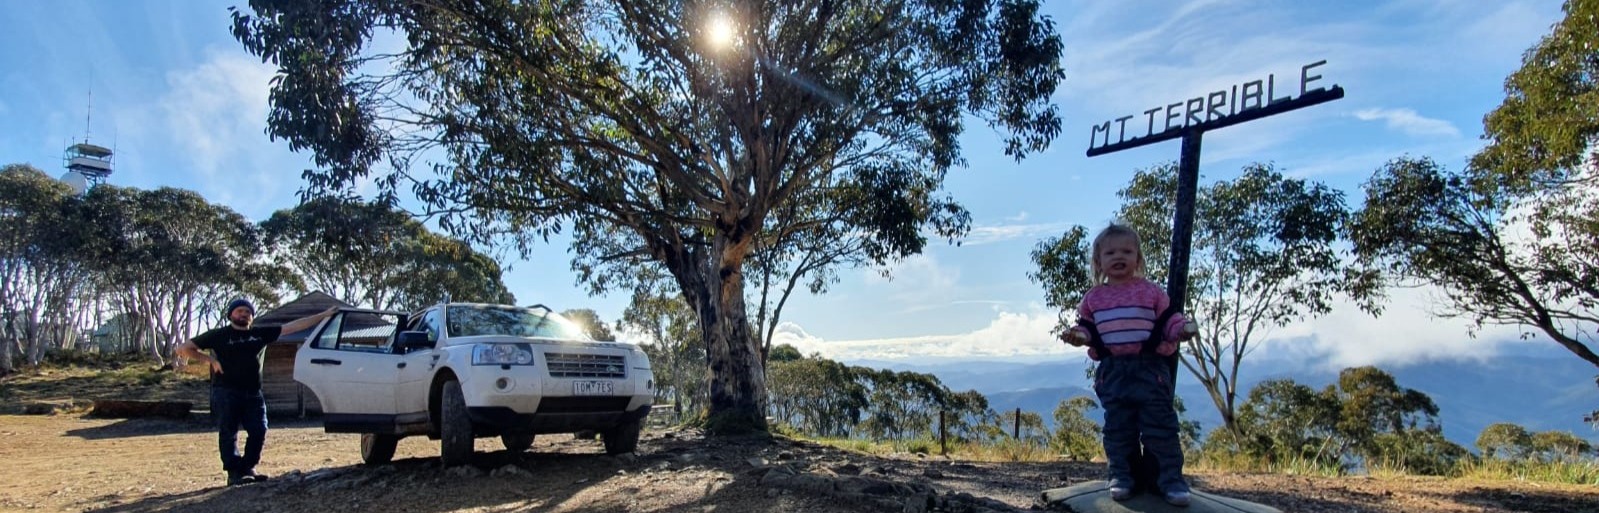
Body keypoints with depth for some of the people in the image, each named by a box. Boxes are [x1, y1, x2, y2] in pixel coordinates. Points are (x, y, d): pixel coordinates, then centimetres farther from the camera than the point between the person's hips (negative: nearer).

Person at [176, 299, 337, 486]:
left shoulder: (261, 333, 11)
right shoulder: (218, 335, 4)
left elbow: (294, 326, 7)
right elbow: (183, 349, 6)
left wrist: (324, 315, 3)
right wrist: (210, 359, -6)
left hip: (253, 393, 4)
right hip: (226, 393, -3)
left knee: (258, 432, 0)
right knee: (228, 434, -2)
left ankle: (247, 468, 14)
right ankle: (234, 473, 2)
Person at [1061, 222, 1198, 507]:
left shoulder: (1151, 291, 4)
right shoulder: (1093, 297, 9)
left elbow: (1169, 320, 5)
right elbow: (1087, 328, 14)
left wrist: (1182, 329, -16)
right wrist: (1078, 334, -7)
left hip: (1150, 367, -2)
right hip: (1112, 370, 2)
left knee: (1160, 424, -2)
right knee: (1117, 426, 7)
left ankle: (1171, 478, 7)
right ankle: (1120, 476, 15)